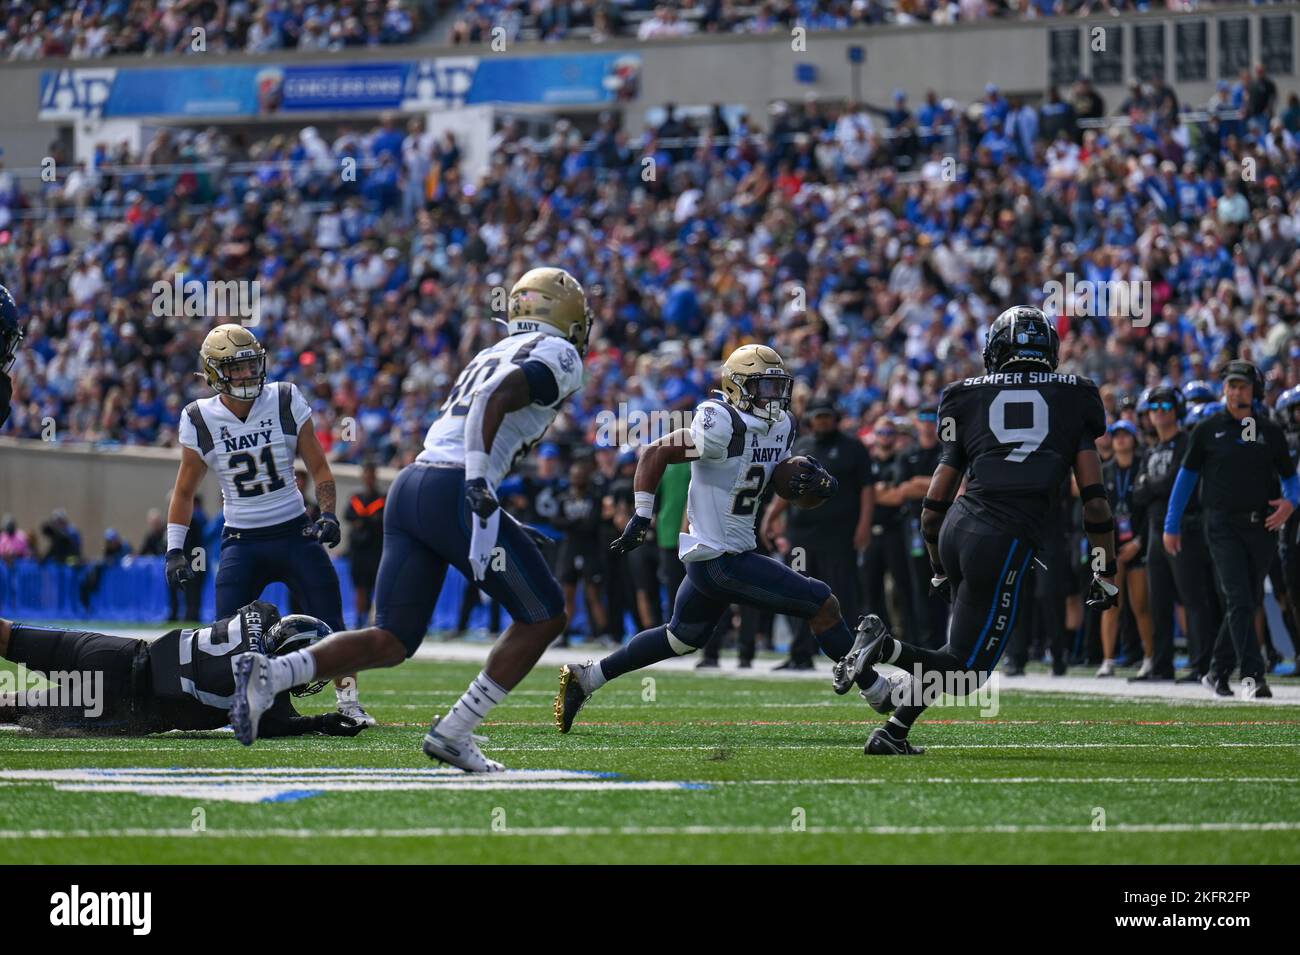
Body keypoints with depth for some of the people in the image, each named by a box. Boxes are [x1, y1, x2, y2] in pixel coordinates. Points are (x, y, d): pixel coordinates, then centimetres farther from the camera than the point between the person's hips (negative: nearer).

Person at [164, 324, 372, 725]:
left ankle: (348, 701, 9)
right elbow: (184, 491, 8)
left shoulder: (286, 402, -4)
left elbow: (319, 468, 3)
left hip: (294, 533, 0)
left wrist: (329, 515, -11)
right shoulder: (200, 421, -3)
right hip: (241, 540, 0)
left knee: (329, 624, -3)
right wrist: (175, 549, 0)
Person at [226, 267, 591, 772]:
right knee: (544, 616, 9)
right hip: (453, 494, -8)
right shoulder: (558, 357, 4)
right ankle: (454, 732, 4)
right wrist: (478, 485, -22)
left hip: (410, 485, 8)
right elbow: (498, 398, -16)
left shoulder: (490, 355, 29)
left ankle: (268, 673, -17)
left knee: (390, 642, 5)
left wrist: (491, 519, 33)